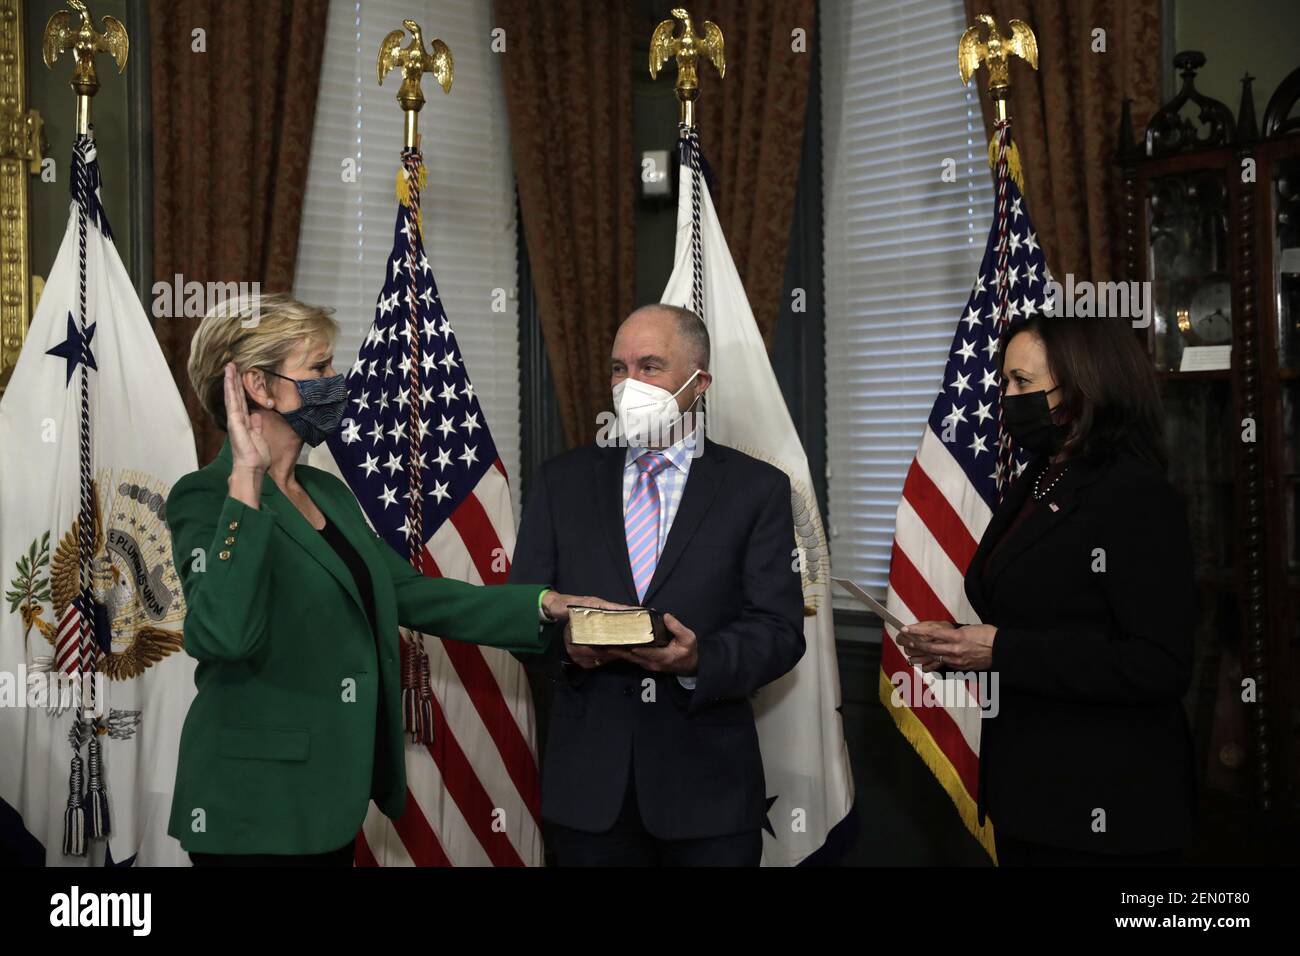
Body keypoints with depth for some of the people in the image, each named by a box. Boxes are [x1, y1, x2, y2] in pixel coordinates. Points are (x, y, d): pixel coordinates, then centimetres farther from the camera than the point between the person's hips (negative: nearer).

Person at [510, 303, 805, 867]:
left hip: (707, 780, -1)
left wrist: (699, 661, -23)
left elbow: (779, 629, -5)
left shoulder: (757, 489, 1)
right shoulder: (562, 481, 7)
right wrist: (563, 640, -16)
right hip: (588, 777, 2)